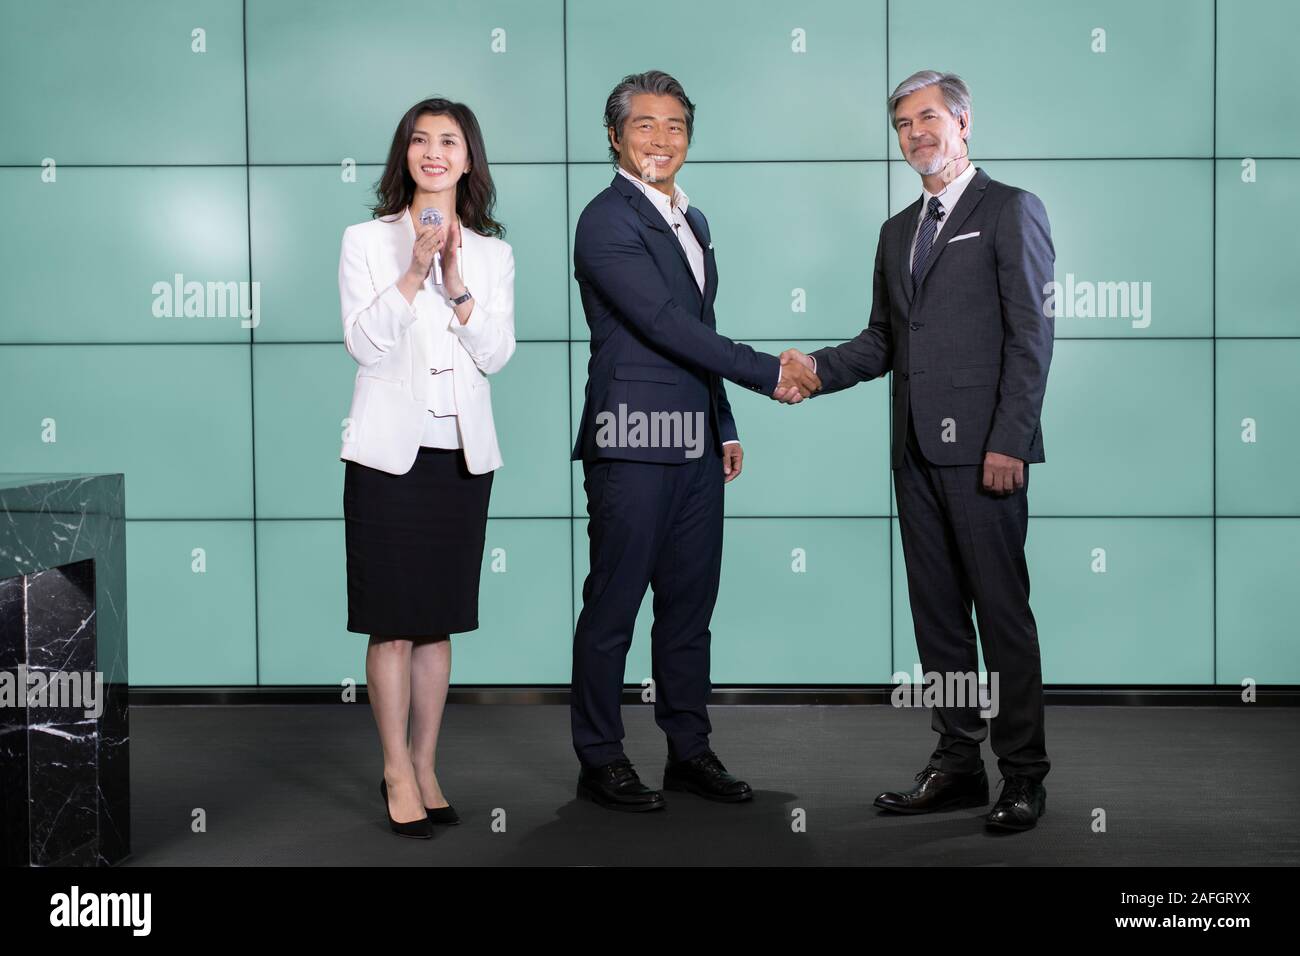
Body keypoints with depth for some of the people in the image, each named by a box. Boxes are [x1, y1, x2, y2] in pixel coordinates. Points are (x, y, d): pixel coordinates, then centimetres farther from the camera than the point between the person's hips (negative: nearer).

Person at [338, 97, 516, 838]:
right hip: (390, 450, -3)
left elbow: (496, 354, -2)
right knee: (392, 624, 0)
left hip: (462, 454, 3)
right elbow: (364, 344, -9)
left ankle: (426, 769, 18)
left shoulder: (493, 253, 9)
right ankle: (398, 772, 11)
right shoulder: (366, 241, 2)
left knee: (438, 623, 9)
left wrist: (454, 280, -13)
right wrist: (414, 271, -19)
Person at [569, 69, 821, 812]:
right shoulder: (607, 222, -10)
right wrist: (771, 374, -16)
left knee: (690, 602, 12)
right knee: (614, 605, 1)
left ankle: (690, 751, 21)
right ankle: (600, 760, 11)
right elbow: (667, 325, -17)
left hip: (696, 444, 8)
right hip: (632, 443, -8)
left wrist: (726, 427, 18)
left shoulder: (692, 220, 17)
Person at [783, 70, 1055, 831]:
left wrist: (1009, 442, -16)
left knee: (1002, 610, -3)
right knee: (937, 612, 10)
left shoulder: (1011, 211, -2)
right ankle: (958, 764, 18)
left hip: (983, 447, -7)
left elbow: (1032, 334, -9)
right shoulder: (898, 230, 19)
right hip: (917, 448, 7)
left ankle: (1024, 775, 7)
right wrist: (818, 367, -1)